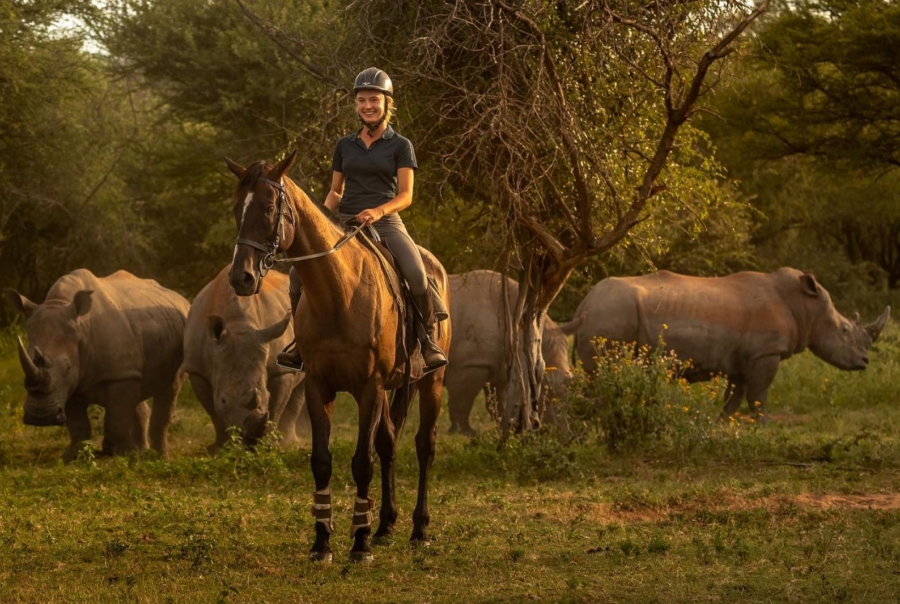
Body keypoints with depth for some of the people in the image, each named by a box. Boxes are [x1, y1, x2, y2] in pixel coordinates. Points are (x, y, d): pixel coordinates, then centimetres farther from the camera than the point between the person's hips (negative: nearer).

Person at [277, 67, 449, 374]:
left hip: (385, 223, -3)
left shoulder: (400, 146, 3)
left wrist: (378, 211, -22)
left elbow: (405, 195, -4)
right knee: (298, 273, -16)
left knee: (417, 276, -30)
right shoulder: (345, 146, 14)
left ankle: (428, 338, -10)